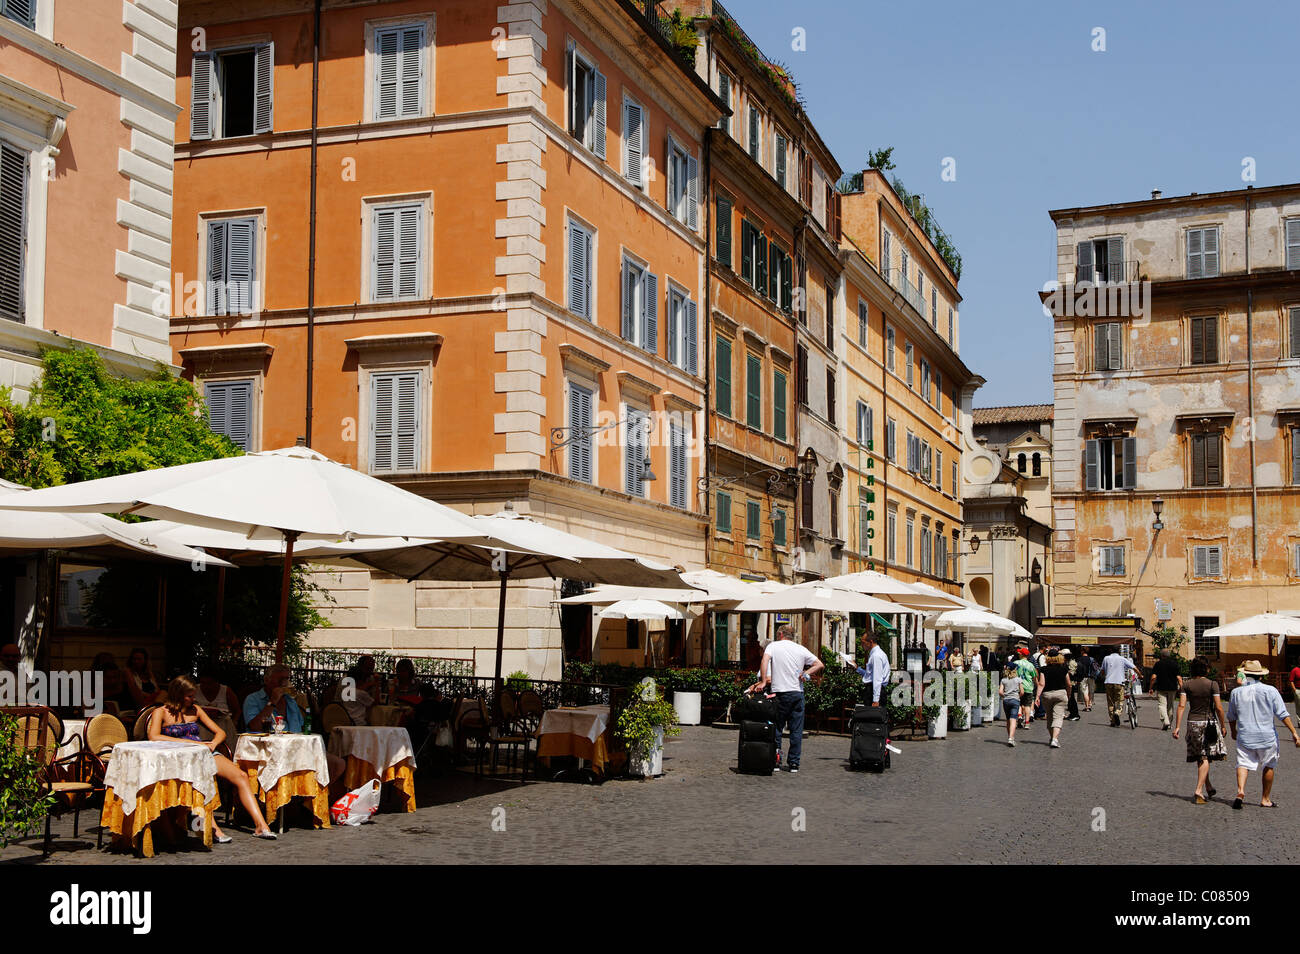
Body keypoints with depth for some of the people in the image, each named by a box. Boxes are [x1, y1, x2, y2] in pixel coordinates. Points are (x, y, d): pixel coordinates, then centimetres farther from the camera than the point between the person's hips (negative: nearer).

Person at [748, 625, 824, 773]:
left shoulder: (774, 646, 3)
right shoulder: (801, 649, 11)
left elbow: (765, 660, -15)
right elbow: (820, 665, 10)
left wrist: (763, 682, -16)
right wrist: (806, 674, 3)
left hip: (780, 693, -2)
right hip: (798, 693, 2)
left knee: (776, 727, 7)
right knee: (796, 730, 5)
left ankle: (775, 756, -1)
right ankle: (794, 764, 5)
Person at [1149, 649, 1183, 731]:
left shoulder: (1158, 664, -2)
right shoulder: (1174, 664, 3)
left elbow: (1153, 677, -8)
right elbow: (1179, 677, -3)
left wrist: (1151, 687, 1)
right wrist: (1181, 687, 0)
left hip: (1161, 688, -3)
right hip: (1172, 688, 3)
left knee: (1162, 704, -5)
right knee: (1170, 705, 15)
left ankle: (1165, 720, -26)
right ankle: (1169, 722, 22)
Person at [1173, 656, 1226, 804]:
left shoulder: (1186, 684, 0)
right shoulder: (1212, 684, -7)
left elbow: (1181, 705, -6)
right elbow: (1218, 707, -8)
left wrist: (1177, 726, -6)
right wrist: (1222, 725, 4)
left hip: (1193, 722, 3)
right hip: (1209, 722, -3)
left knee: (1200, 758, 16)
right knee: (1205, 758, -1)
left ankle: (1209, 788, 28)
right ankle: (1199, 790, -13)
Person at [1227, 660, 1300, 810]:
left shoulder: (1236, 692, 2)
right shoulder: (1270, 690, -5)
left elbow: (1231, 717, 13)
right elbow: (1283, 714, -7)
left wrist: (1233, 731, 30)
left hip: (1245, 737, 1)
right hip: (1267, 736, -1)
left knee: (1243, 764, -1)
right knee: (1268, 766, 14)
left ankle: (1240, 790, -27)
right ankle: (1266, 799, 20)